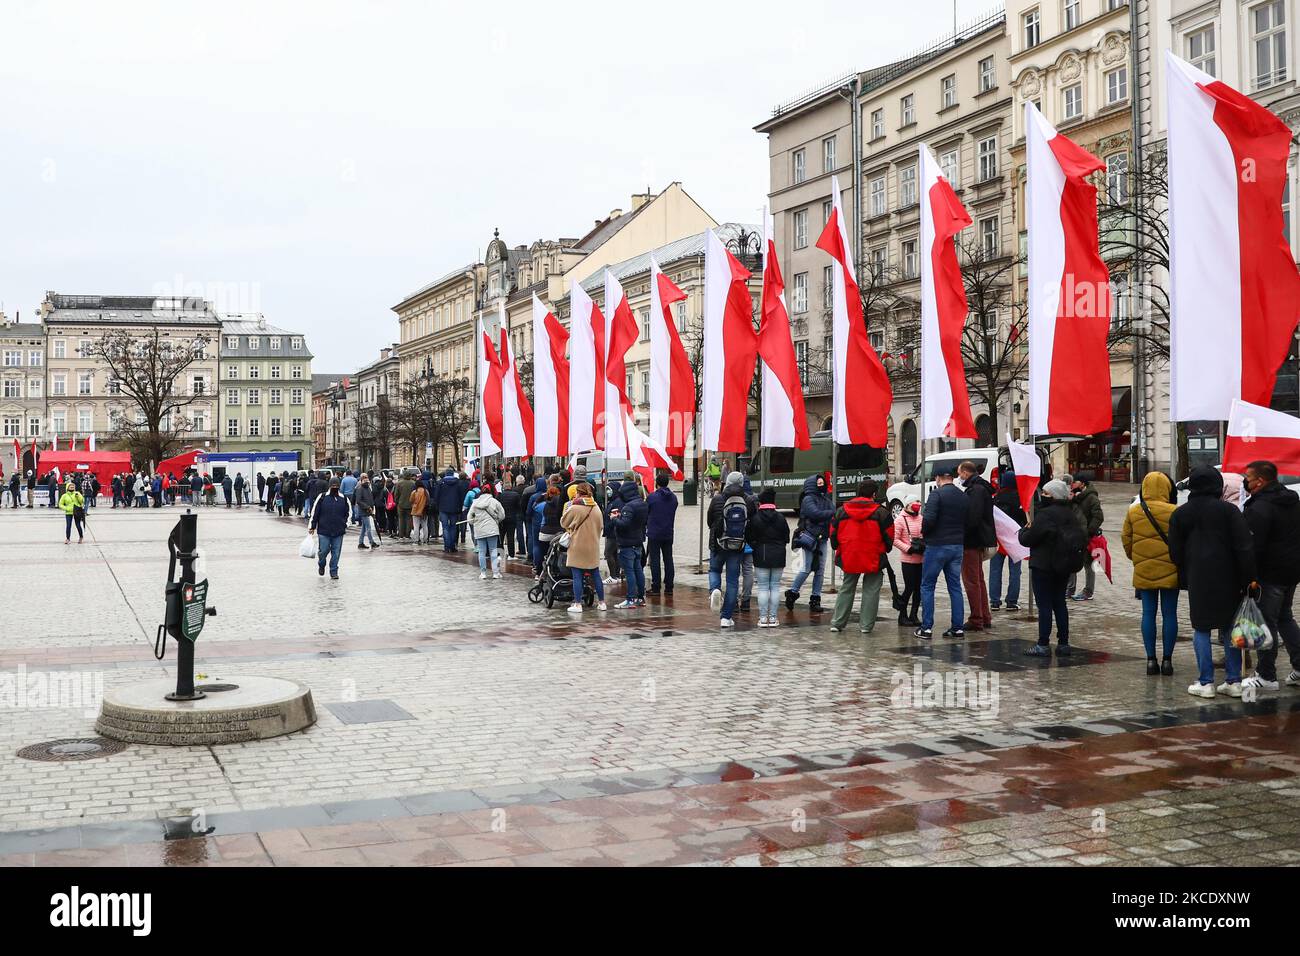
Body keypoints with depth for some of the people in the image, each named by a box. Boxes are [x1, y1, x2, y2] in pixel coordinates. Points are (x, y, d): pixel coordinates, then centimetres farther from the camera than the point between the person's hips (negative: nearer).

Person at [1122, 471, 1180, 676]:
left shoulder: (1133, 511, -1)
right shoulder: (1174, 513, -11)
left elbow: (1126, 539, 7)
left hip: (1143, 571, 2)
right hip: (1169, 571, -2)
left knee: (1148, 614, 8)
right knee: (1169, 614, 6)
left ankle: (1151, 659, 7)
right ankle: (1167, 659, 8)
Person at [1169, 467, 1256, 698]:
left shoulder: (1180, 514, 3)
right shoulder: (1228, 510, -3)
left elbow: (1175, 551, 7)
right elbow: (1245, 547, -8)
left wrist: (1185, 578, 16)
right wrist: (1248, 579, -5)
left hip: (1198, 580, 0)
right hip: (1227, 579, 0)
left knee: (1201, 629, 5)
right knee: (1229, 628, 9)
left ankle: (1205, 682, 2)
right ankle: (1234, 681, 11)